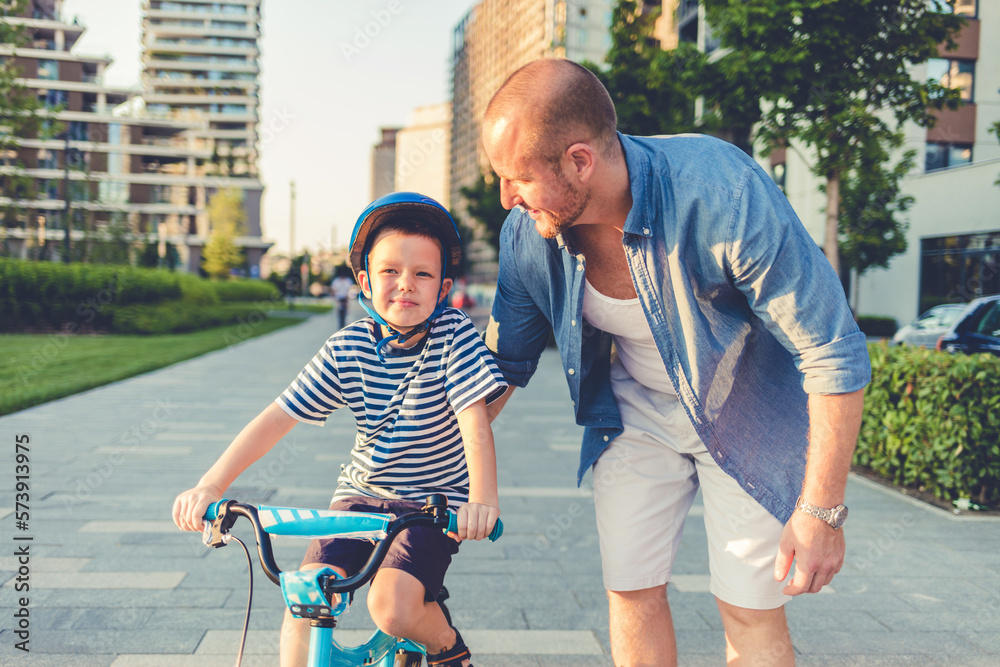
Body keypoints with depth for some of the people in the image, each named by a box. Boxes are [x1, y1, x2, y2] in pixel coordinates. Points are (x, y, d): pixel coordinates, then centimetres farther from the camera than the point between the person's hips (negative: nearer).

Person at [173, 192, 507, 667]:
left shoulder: (453, 335, -15)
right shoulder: (347, 348, -8)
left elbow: (474, 419, -24)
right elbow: (277, 417, -10)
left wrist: (483, 498, -41)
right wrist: (209, 486, -19)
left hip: (434, 502, -3)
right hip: (362, 495, 3)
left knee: (391, 604, -22)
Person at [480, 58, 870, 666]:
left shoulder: (724, 193, -35)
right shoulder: (527, 233, -19)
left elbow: (836, 355, -26)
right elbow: (506, 360, 1)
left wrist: (821, 512, -22)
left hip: (745, 410, -3)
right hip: (636, 411, 4)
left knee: (750, 608, -2)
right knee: (632, 591, 4)